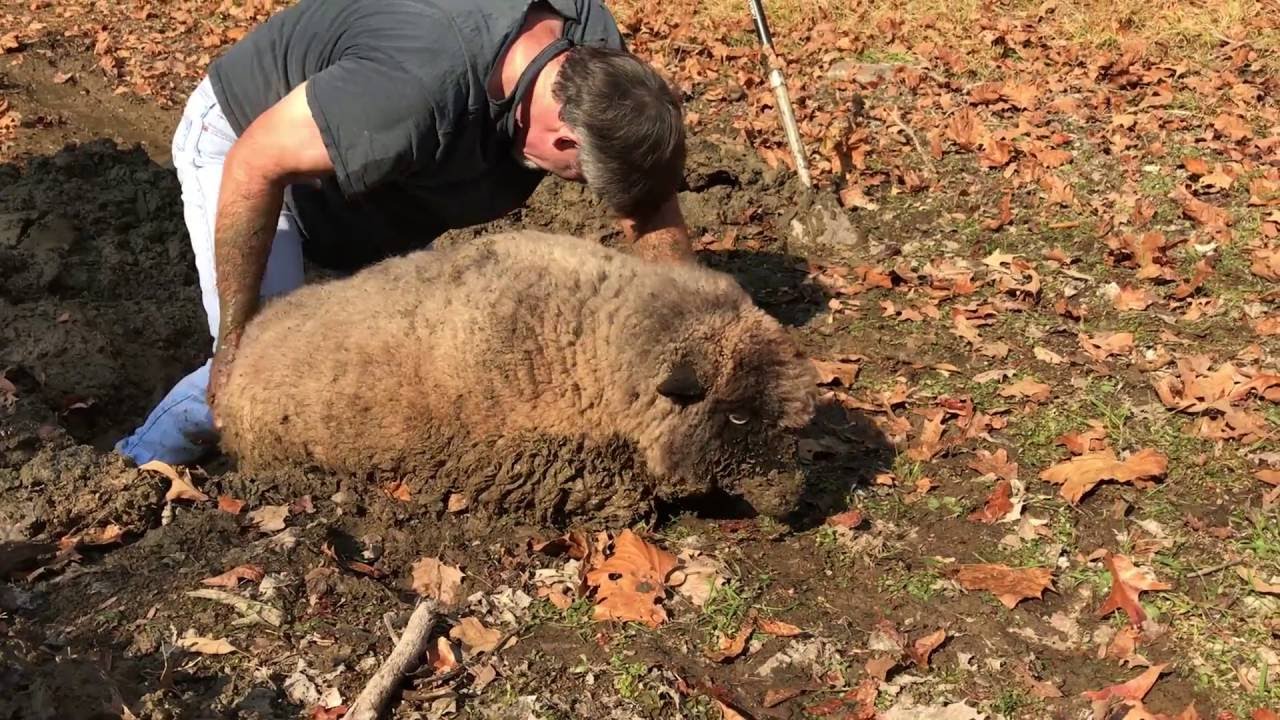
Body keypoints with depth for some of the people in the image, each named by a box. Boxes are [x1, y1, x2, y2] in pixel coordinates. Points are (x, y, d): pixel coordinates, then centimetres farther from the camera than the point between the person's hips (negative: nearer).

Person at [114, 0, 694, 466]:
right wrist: (236, 338, -25)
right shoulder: (423, 87, -43)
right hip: (242, 138, -6)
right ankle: (150, 455, 8)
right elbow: (255, 166, -33)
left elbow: (653, 209, -13)